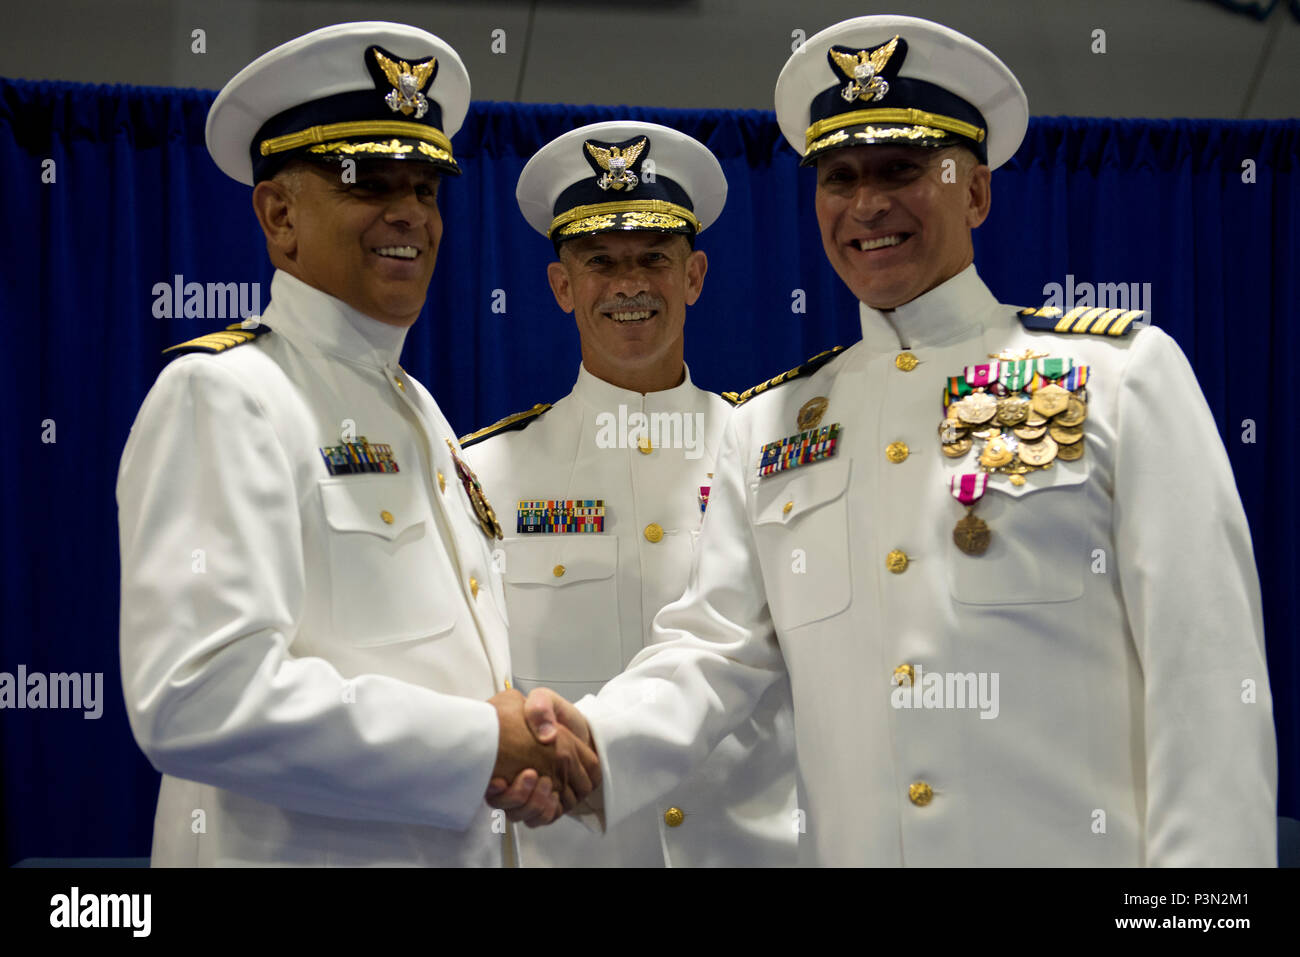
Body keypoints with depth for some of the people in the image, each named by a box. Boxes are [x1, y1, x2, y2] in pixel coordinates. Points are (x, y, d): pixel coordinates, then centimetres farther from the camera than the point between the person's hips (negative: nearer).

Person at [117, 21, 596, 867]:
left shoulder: (418, 409, 14)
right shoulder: (224, 394, -13)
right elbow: (198, 701, -25)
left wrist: (537, 748, -3)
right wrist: (486, 742, -20)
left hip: (471, 842, 8)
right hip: (311, 852, -8)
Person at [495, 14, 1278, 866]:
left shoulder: (1124, 373, -3)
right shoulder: (764, 427, 8)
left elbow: (1208, 670, -8)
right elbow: (716, 649, 3)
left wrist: (1206, 858, -15)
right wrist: (595, 743, -16)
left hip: (1085, 850, -3)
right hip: (854, 845, 3)